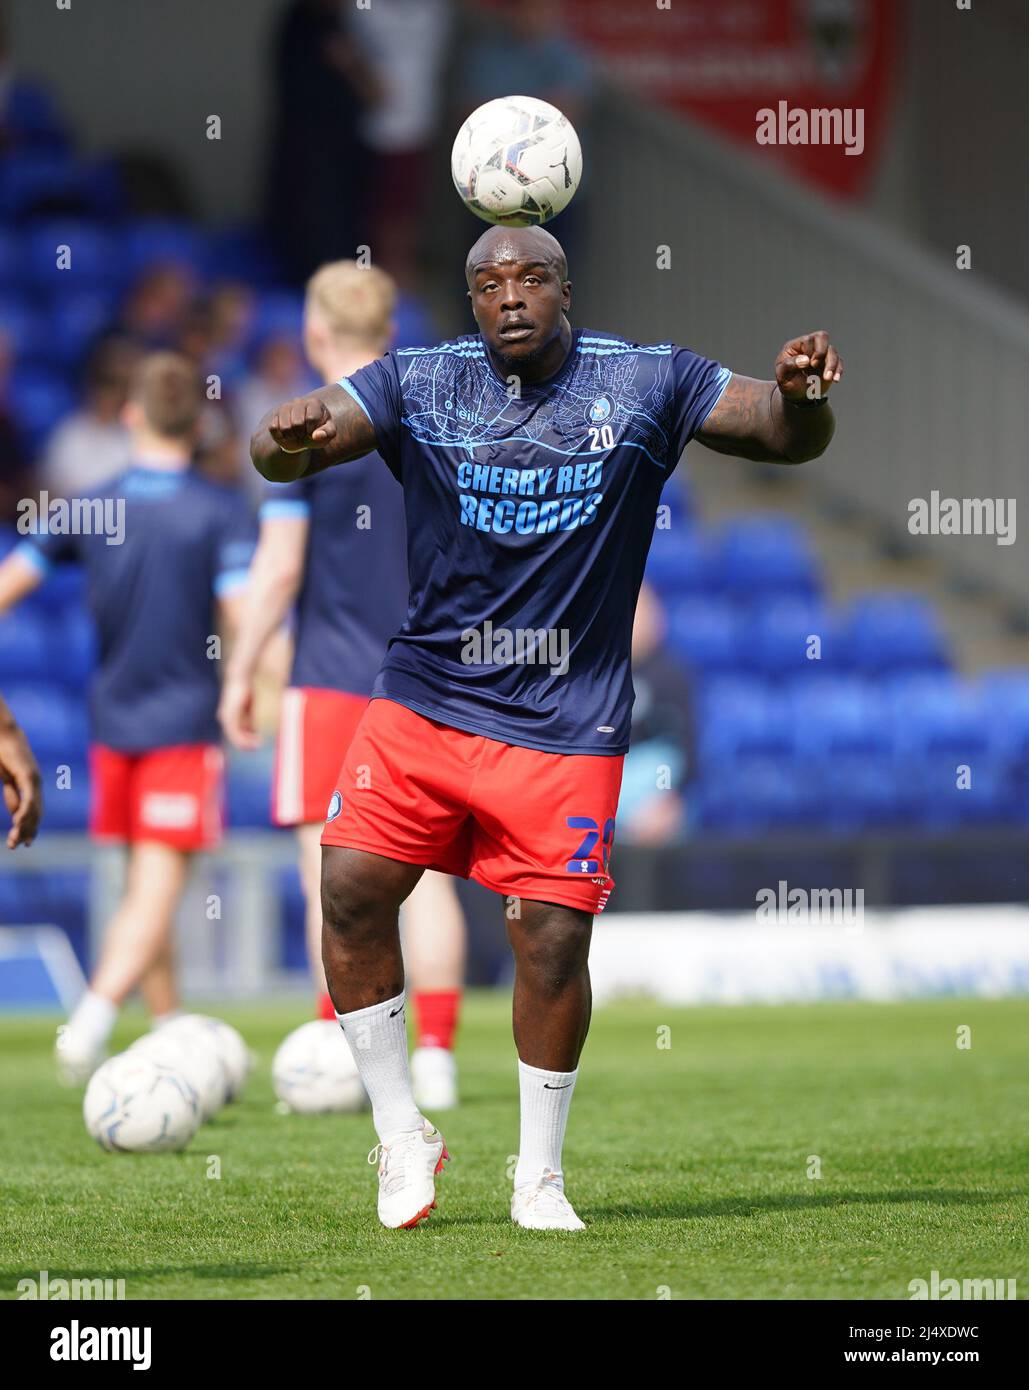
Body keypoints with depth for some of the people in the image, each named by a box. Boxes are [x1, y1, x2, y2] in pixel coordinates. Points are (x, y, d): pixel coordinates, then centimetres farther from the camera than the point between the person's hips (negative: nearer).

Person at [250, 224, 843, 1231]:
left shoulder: (646, 384, -1)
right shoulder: (419, 383, -1)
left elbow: (792, 438, 1)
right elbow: (284, 453, -11)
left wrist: (799, 393, -24)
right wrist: (288, 437, -36)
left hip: (566, 721, -1)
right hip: (426, 695, 2)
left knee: (554, 938, -7)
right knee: (351, 886, -10)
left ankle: (539, 1174, 11)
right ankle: (402, 1136, 8)